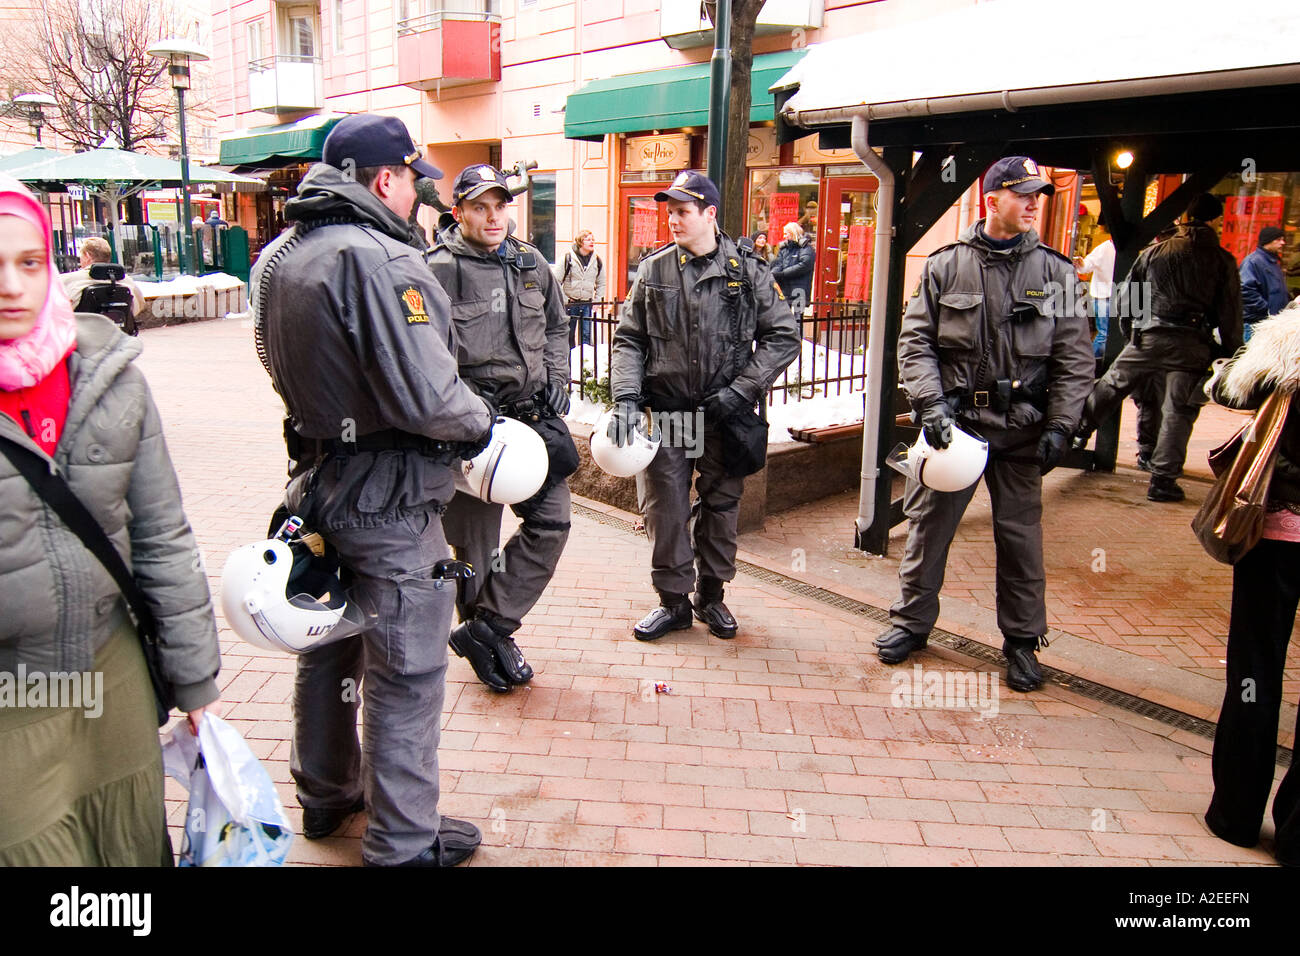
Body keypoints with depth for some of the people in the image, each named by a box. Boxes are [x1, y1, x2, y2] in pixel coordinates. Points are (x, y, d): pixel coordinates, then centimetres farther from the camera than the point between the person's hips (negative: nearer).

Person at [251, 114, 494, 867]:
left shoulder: (278, 258, 7)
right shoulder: (378, 258, -22)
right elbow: (427, 396, -27)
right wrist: (482, 421, -10)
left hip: (319, 480, 9)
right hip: (388, 500, -9)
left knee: (330, 647, 23)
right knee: (407, 675, 4)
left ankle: (326, 792, 42)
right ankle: (404, 841, 18)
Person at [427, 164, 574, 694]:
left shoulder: (531, 263, 11)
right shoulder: (438, 270, -8)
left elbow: (557, 327, 24)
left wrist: (557, 378, 10)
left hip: (534, 413, 6)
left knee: (552, 518, -1)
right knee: (477, 539, 5)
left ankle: (486, 626, 8)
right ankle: (487, 635, 25)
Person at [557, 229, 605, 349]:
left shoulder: (597, 261, 5)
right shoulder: (568, 258, -7)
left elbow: (601, 283, 16)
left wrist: (597, 301, 6)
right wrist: (563, 300, -9)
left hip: (587, 304, 3)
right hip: (570, 303, -3)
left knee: (587, 334, -1)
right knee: (569, 334, 5)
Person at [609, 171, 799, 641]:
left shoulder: (748, 271, -1)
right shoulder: (653, 270, 4)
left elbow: (783, 337, 0)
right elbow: (629, 338, 6)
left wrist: (741, 390, -9)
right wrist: (626, 396, -9)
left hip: (724, 414, -1)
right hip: (664, 409, 1)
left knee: (720, 506, 11)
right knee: (664, 509, 4)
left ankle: (711, 594, 30)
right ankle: (673, 601, 21)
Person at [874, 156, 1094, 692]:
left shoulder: (1055, 272, 4)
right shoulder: (946, 266, 2)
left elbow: (1074, 358, 3)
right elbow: (915, 341, 1)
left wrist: (1060, 426, -5)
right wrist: (930, 403, -12)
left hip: (1021, 428, 1)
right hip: (953, 421, 0)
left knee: (1021, 533, 8)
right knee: (929, 523, 7)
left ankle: (1022, 640, 24)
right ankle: (912, 621, 25)